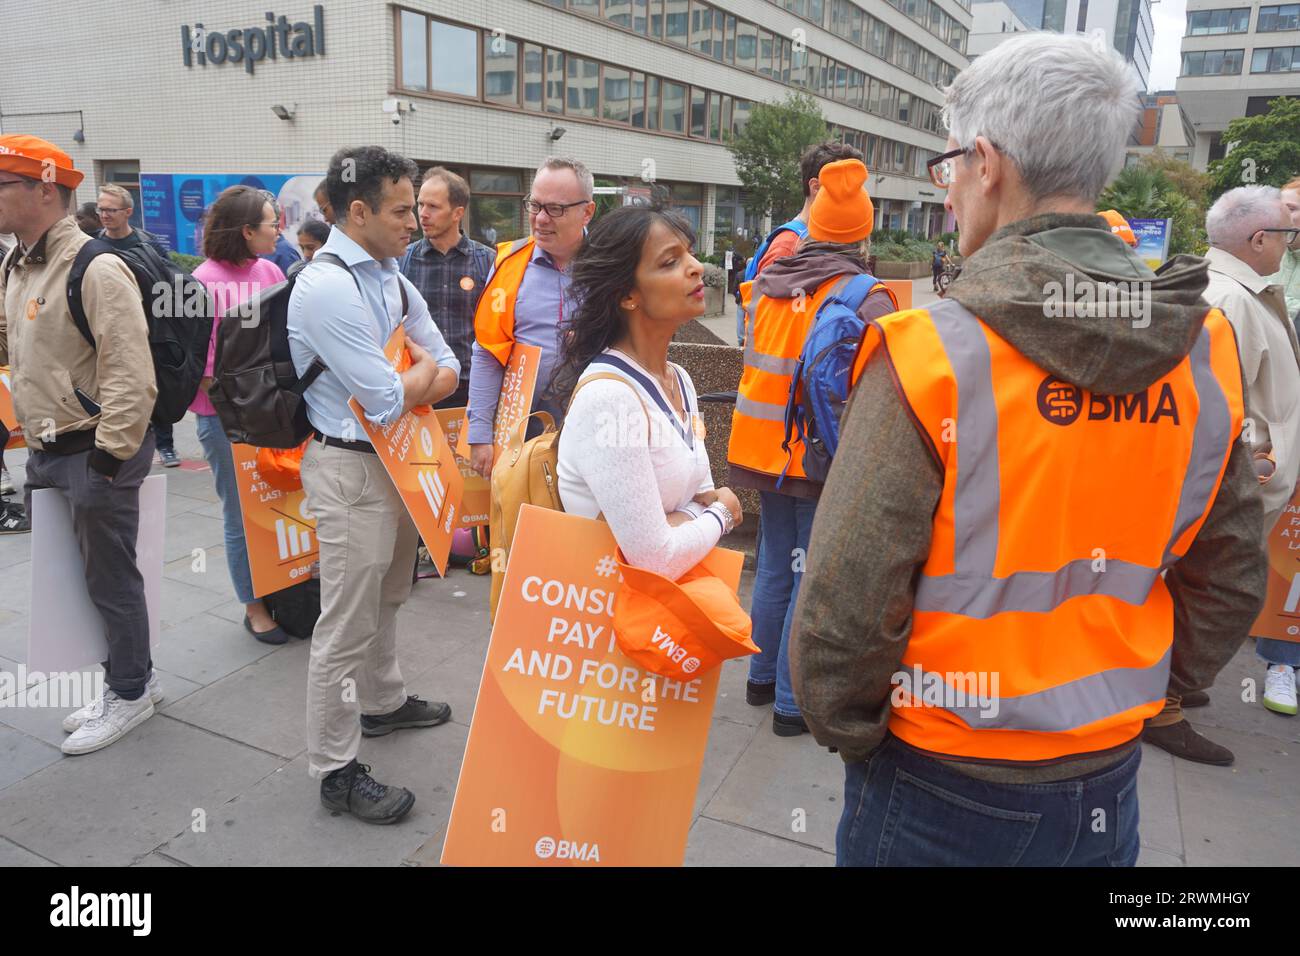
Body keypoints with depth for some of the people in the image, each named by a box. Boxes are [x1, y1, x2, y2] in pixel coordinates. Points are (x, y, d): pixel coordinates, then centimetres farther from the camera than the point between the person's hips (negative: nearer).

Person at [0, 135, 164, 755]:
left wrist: (109, 454, -21)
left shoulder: (95, 268, -16)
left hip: (92, 454, -9)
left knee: (109, 577, 4)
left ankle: (129, 693, 22)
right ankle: (132, 676, 32)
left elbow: (130, 372, -21)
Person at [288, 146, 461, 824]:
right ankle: (337, 772, 15)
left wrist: (406, 387, -12)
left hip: (396, 457, 9)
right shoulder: (326, 287, -19)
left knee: (386, 597, 24)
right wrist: (422, 369, -4)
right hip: (351, 469, -9)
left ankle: (382, 703, 46)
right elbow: (389, 398, -23)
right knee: (347, 623, 1)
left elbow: (448, 372, 8)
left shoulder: (392, 279, 8)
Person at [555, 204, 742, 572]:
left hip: (678, 583, 8)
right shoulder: (609, 397, -23)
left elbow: (704, 491, 10)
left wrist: (683, 519, -12)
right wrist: (721, 512, -5)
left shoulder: (679, 379, 4)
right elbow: (656, 562, -24)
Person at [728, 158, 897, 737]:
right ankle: (793, 703, 12)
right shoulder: (867, 299, -13)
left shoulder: (771, 282, 6)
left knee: (775, 565, 19)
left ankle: (763, 676, 34)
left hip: (764, 447, 7)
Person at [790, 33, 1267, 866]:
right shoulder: (1205, 350, -6)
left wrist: (846, 728, -3)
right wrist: (1136, 697, 15)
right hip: (1109, 786, 5)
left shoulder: (929, 352, -22)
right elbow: (1229, 583, 3)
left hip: (938, 793, -4)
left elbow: (848, 598, -20)